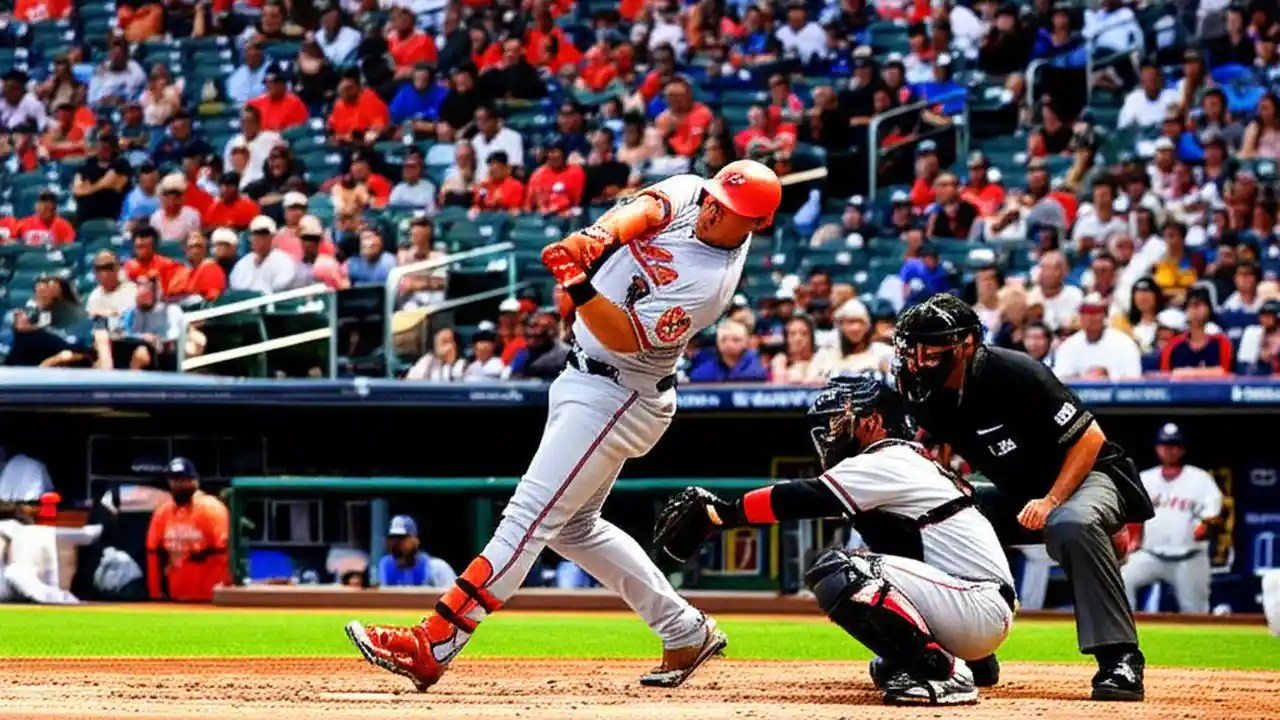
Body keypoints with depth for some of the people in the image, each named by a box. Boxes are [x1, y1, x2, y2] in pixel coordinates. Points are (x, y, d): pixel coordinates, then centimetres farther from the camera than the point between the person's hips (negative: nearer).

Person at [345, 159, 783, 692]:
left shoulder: (711, 281, -23)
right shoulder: (687, 193, -1)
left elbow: (628, 339, -27)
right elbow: (642, 210, -19)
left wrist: (577, 286, -42)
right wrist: (597, 237, -40)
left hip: (616, 397, -10)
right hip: (586, 379, 10)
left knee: (530, 518, -13)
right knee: (575, 528, 18)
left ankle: (431, 647, -16)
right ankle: (687, 634, 24)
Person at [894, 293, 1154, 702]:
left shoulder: (1015, 375, -27)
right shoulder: (927, 393, -8)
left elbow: (1090, 438, -24)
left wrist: (1051, 501, -31)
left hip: (1086, 473, -8)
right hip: (1015, 491, 8)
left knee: (1073, 524, -40)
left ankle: (1120, 659, -37)